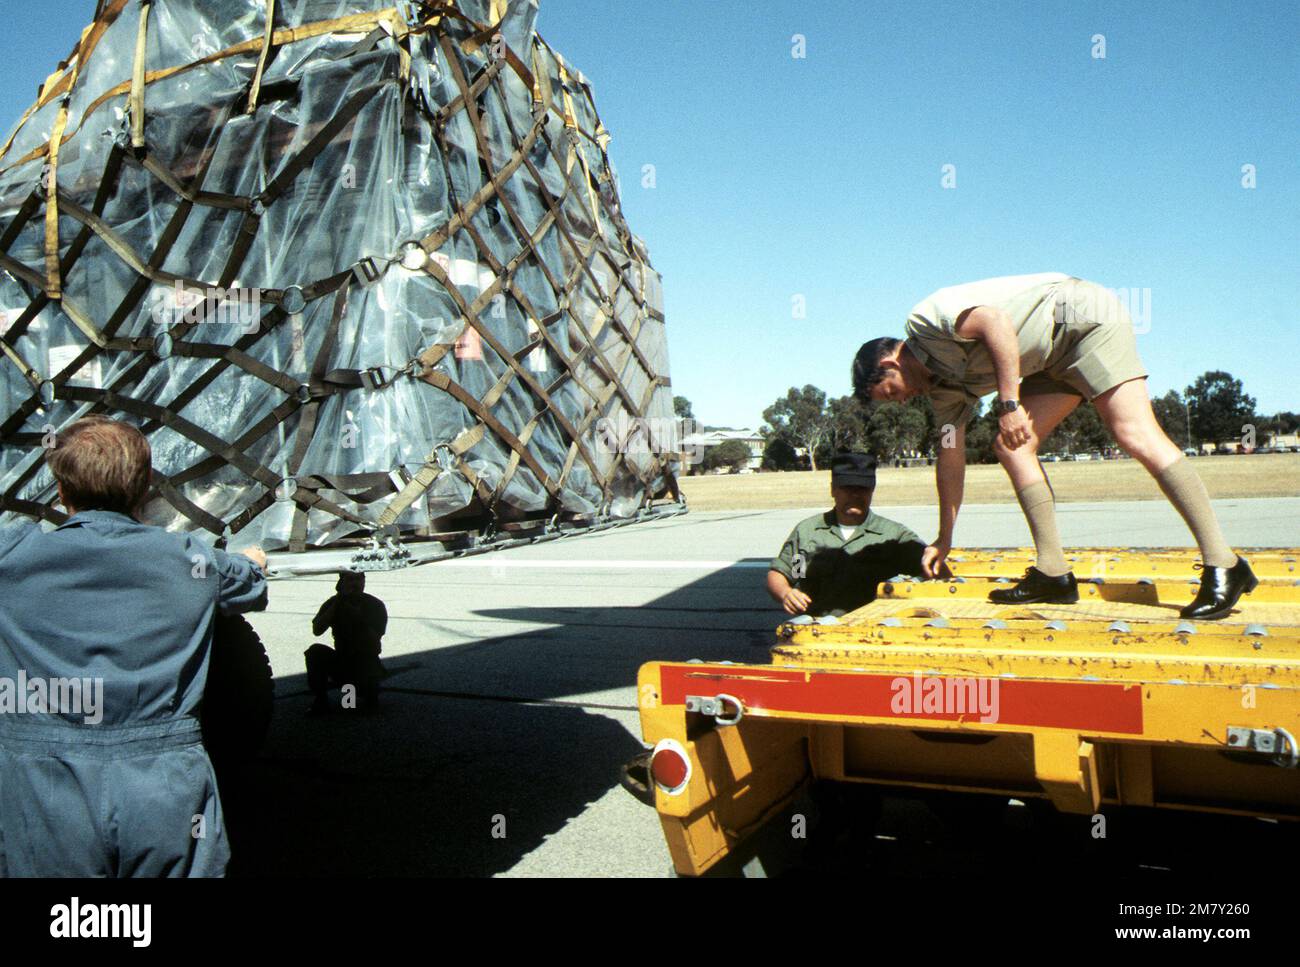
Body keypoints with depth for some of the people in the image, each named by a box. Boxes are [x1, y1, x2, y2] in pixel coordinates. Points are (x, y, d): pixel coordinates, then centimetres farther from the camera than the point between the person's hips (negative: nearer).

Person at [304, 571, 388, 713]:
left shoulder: (375, 605, -9)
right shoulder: (333, 603, -1)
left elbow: (374, 641, -18)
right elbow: (317, 630, -16)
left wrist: (359, 617, -28)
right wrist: (336, 604, -22)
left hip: (367, 663, -3)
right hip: (341, 660, 3)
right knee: (315, 651, -23)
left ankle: (370, 694, 11)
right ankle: (321, 700, -14)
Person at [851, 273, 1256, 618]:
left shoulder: (926, 318, -10)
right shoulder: (942, 386, 14)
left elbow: (996, 322, -26)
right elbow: (950, 455, 17)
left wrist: (1009, 404, -29)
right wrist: (944, 539, 20)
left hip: (1084, 315, -9)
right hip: (1055, 358, 9)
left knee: (1135, 434, -21)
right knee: (1012, 447, -1)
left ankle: (1222, 565, -23)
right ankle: (1053, 573, -4)